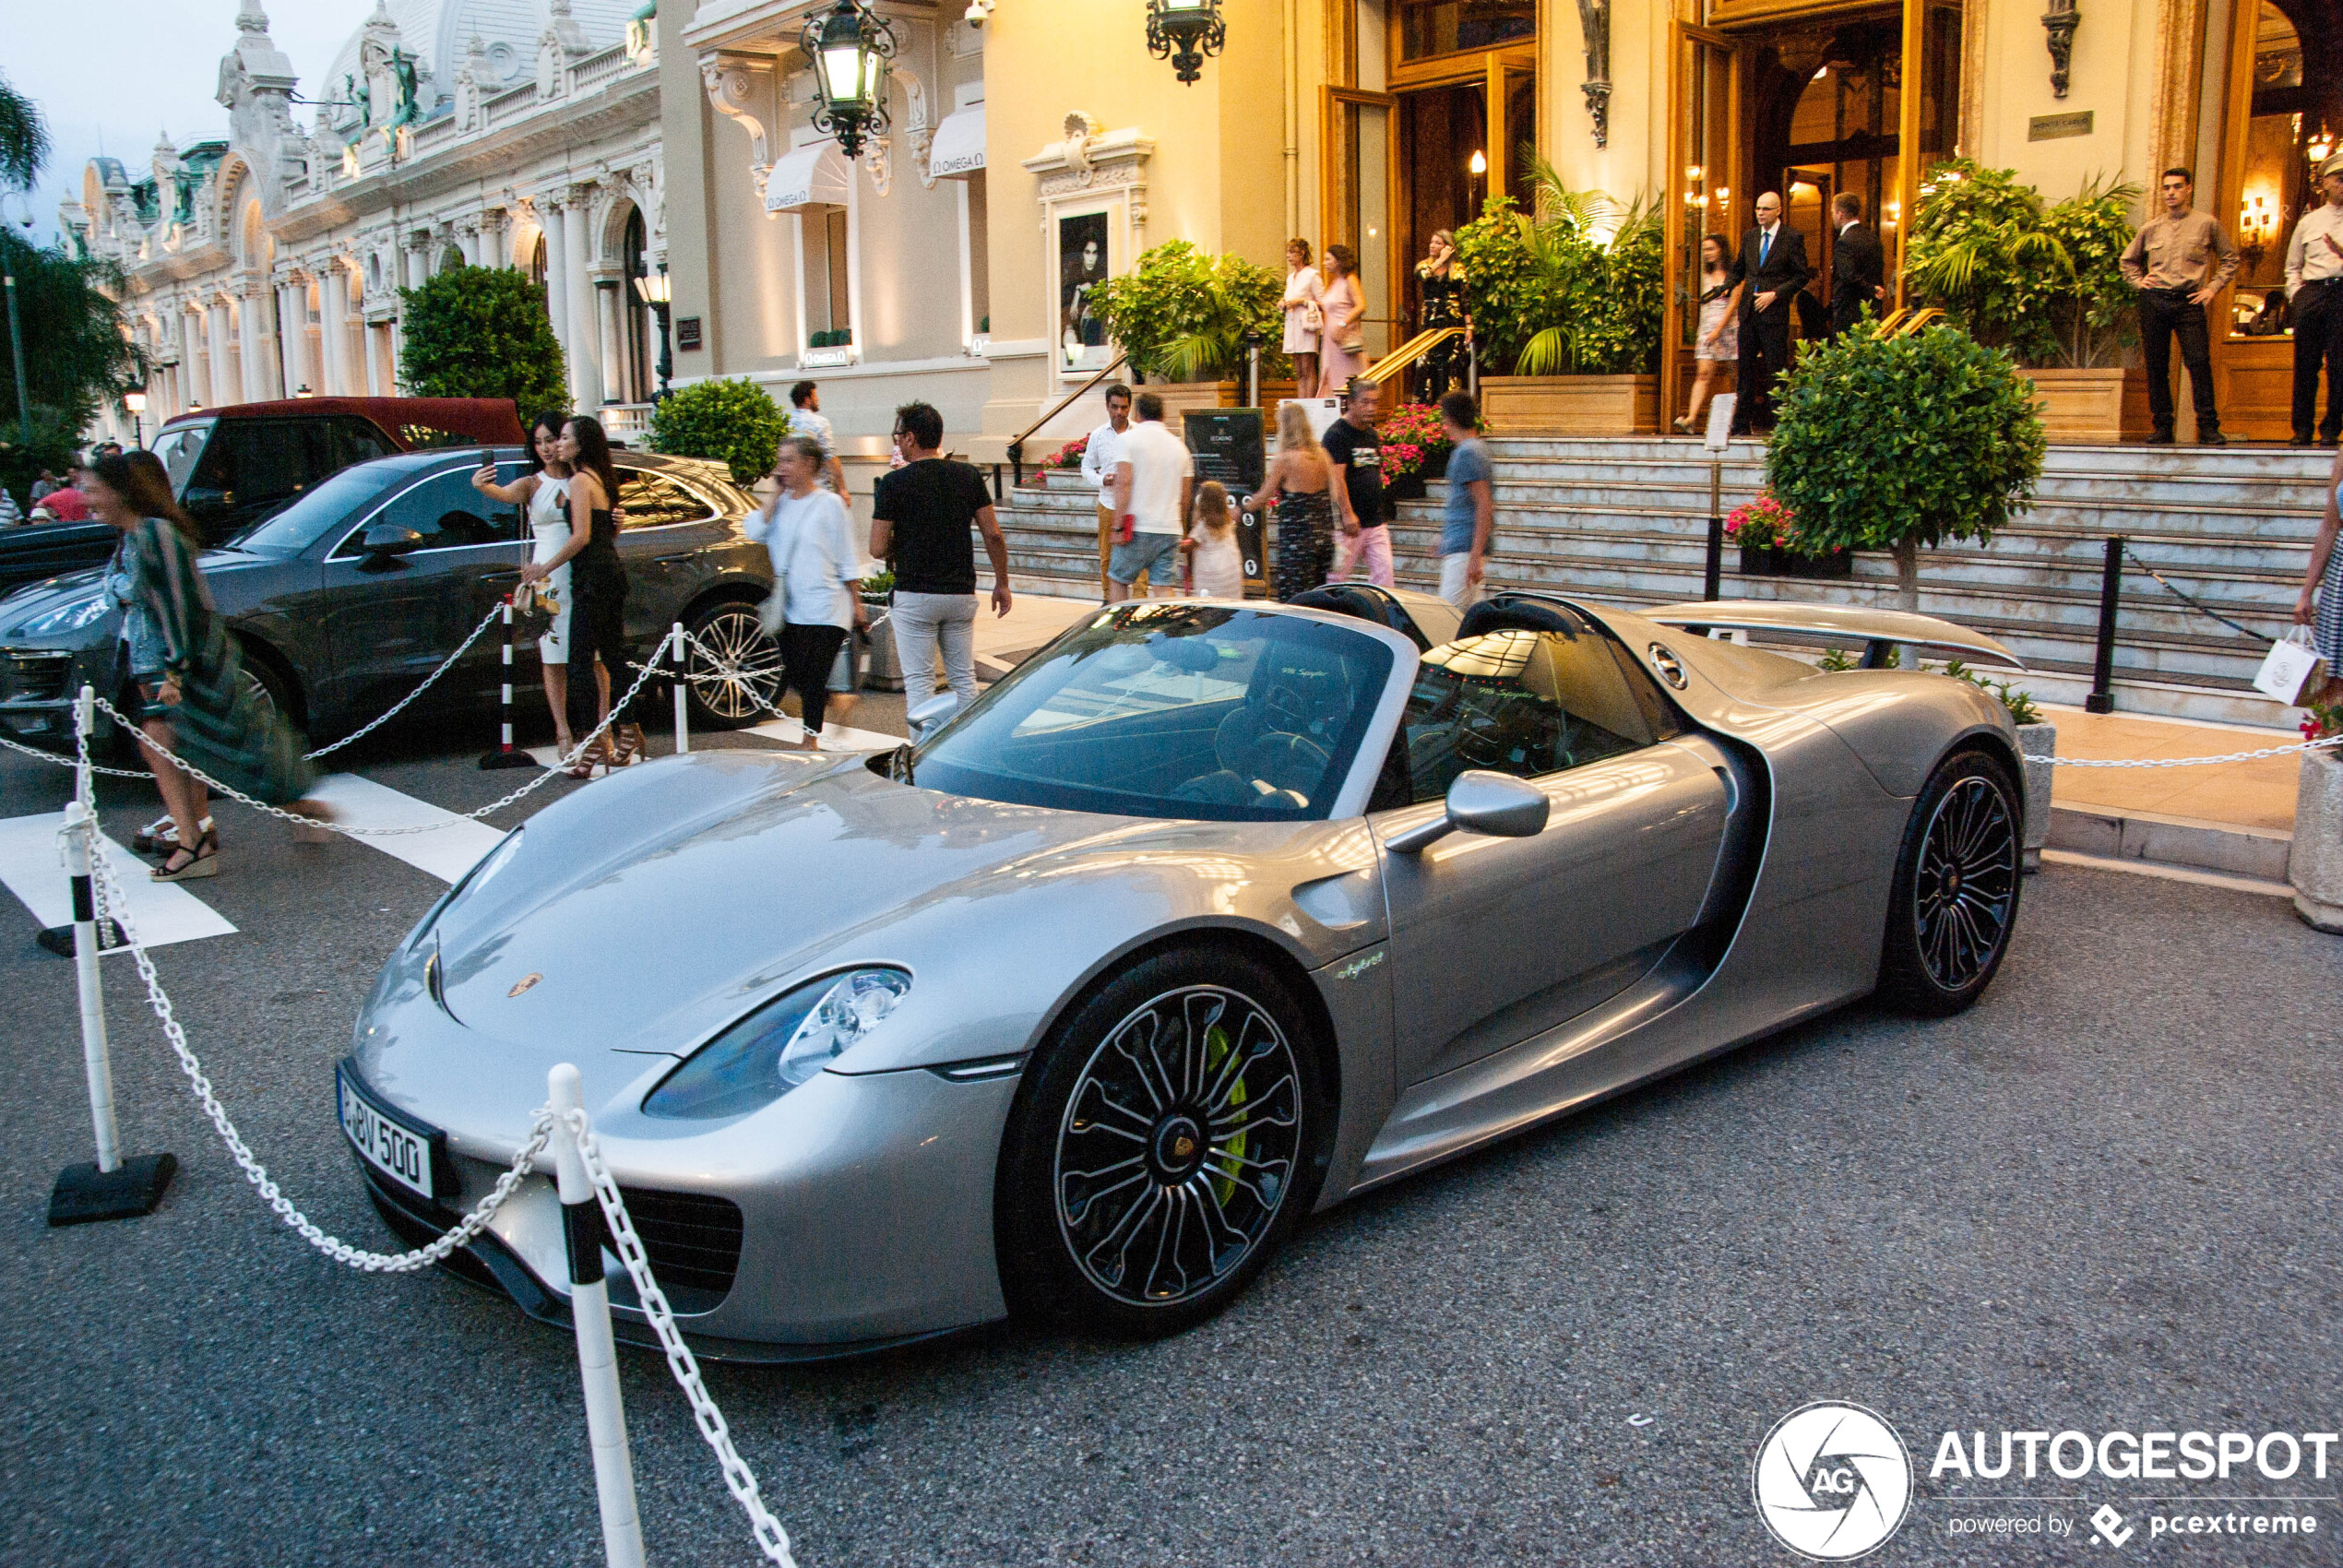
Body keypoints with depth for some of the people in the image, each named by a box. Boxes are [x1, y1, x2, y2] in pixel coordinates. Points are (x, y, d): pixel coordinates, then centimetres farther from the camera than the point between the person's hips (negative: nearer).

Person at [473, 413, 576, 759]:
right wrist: (482, 485, -37)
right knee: (553, 658, 0)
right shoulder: (531, 484, 7)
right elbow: (506, 494, -14)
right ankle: (563, 733, 7)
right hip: (547, 580, 0)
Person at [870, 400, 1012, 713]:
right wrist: (1002, 583, 11)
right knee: (964, 678, 12)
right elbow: (994, 536, 1)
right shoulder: (969, 476, 3)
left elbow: (877, 549, -8)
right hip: (962, 593, 4)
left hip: (914, 596, -4)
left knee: (919, 681, 2)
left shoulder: (894, 483, -8)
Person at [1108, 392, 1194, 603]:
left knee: (1117, 580, 8)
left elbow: (1124, 483, -13)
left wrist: (1119, 526, -12)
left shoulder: (1129, 438, -3)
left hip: (1138, 527, -4)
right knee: (1163, 587, 3)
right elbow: (1186, 496, 16)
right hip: (1170, 529, 4)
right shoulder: (1179, 445, 13)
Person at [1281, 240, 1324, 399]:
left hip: (1307, 325, -8)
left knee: (1308, 371, -11)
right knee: (1299, 373, 4)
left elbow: (1323, 304, -9)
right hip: (1292, 325, 8)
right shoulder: (1290, 278, 19)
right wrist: (1285, 304, 8)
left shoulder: (1312, 275, -5)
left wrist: (1302, 301, -15)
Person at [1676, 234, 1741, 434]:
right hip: (1707, 328, 4)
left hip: (1729, 327, -4)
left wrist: (1718, 329, -15)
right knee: (1704, 373, -10)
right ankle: (1691, 419, -24)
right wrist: (1699, 335, 14)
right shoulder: (1706, 276, 16)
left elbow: (1734, 304, -8)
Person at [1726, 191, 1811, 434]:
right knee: (1745, 368, 6)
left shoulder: (1792, 238, -2)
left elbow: (1802, 276, -3)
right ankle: (1742, 422, 11)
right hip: (1748, 311, 5)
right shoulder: (1749, 237, 13)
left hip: (1775, 312, -5)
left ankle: (1778, 422, 0)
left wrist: (1775, 293, -13)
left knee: (1776, 369, -3)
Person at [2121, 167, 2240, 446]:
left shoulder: (2207, 224, 8)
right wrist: (2139, 281, 12)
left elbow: (2230, 258, 16)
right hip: (2154, 300, 2)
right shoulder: (2150, 228, 13)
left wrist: (2213, 287, 5)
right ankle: (2163, 427, 6)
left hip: (2189, 301, -2)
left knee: (2199, 362, -12)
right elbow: (2127, 260, 28)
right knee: (2156, 366, 0)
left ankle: (2208, 427, -10)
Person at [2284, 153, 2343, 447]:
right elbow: (2292, 266, 22)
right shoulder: (2308, 222, 17)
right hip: (2311, 293, 2)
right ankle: (2303, 428, 6)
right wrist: (2295, 295, 7)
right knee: (2305, 364, 0)